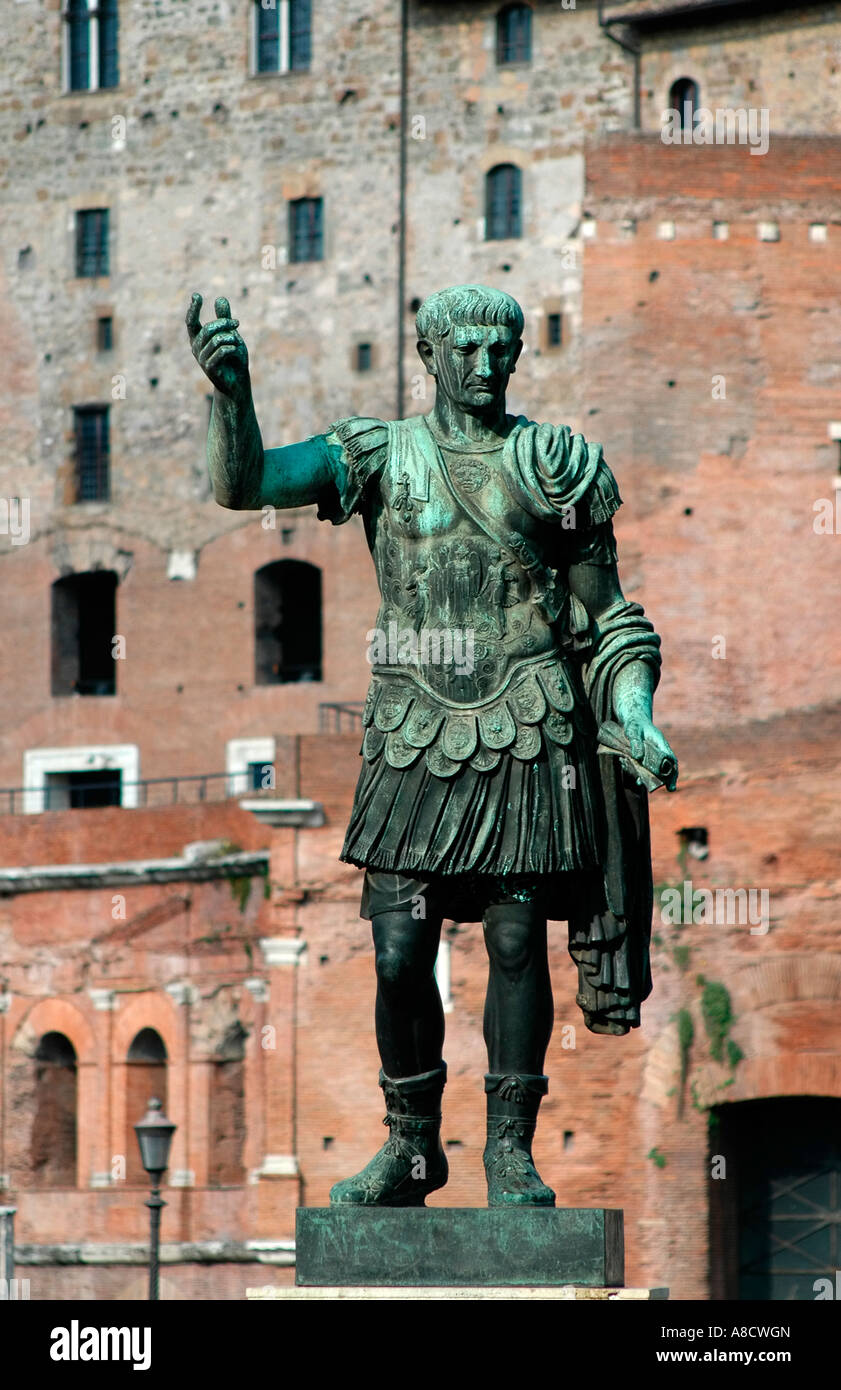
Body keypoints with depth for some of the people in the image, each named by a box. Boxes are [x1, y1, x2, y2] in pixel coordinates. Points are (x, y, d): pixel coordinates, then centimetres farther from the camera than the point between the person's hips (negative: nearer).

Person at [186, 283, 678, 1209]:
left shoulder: (557, 464, 7)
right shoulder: (378, 456, 7)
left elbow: (607, 618, 11)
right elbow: (243, 484, -7)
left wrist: (635, 717, -2)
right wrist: (229, 390, -24)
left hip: (526, 729, -1)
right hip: (416, 732, 1)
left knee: (516, 940, -2)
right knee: (399, 953, -2)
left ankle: (510, 1150, 9)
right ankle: (411, 1147, 13)